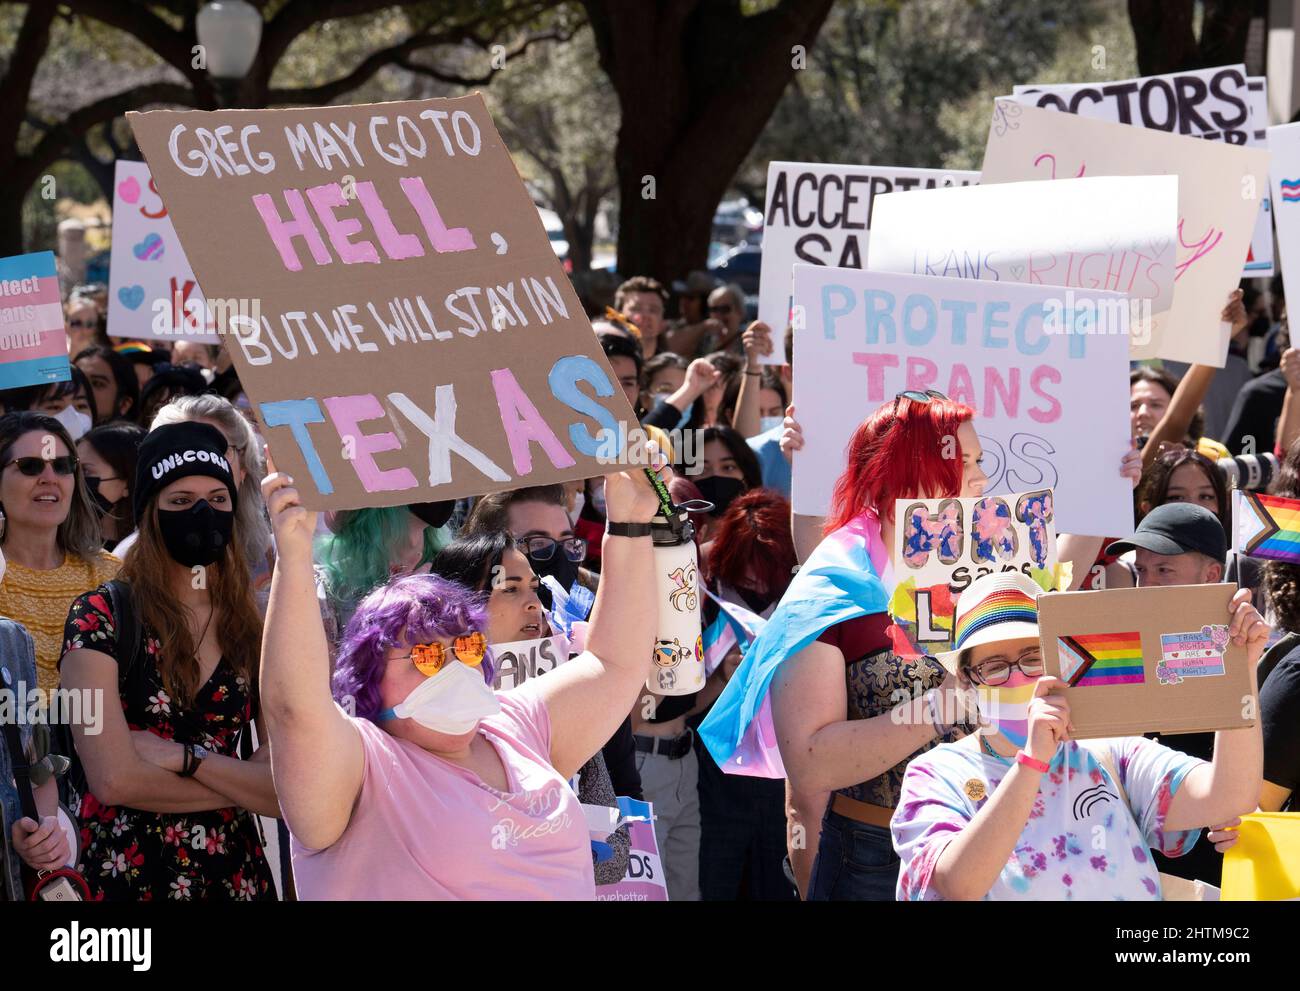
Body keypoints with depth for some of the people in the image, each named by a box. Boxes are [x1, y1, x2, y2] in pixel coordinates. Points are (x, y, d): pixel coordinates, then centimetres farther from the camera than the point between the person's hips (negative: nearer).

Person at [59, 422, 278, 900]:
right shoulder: (100, 616, -7)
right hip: (127, 875, -4)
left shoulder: (258, 632, 4)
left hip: (236, 873, 4)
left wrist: (182, 757, -16)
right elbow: (115, 779, -17)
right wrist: (245, 787, -9)